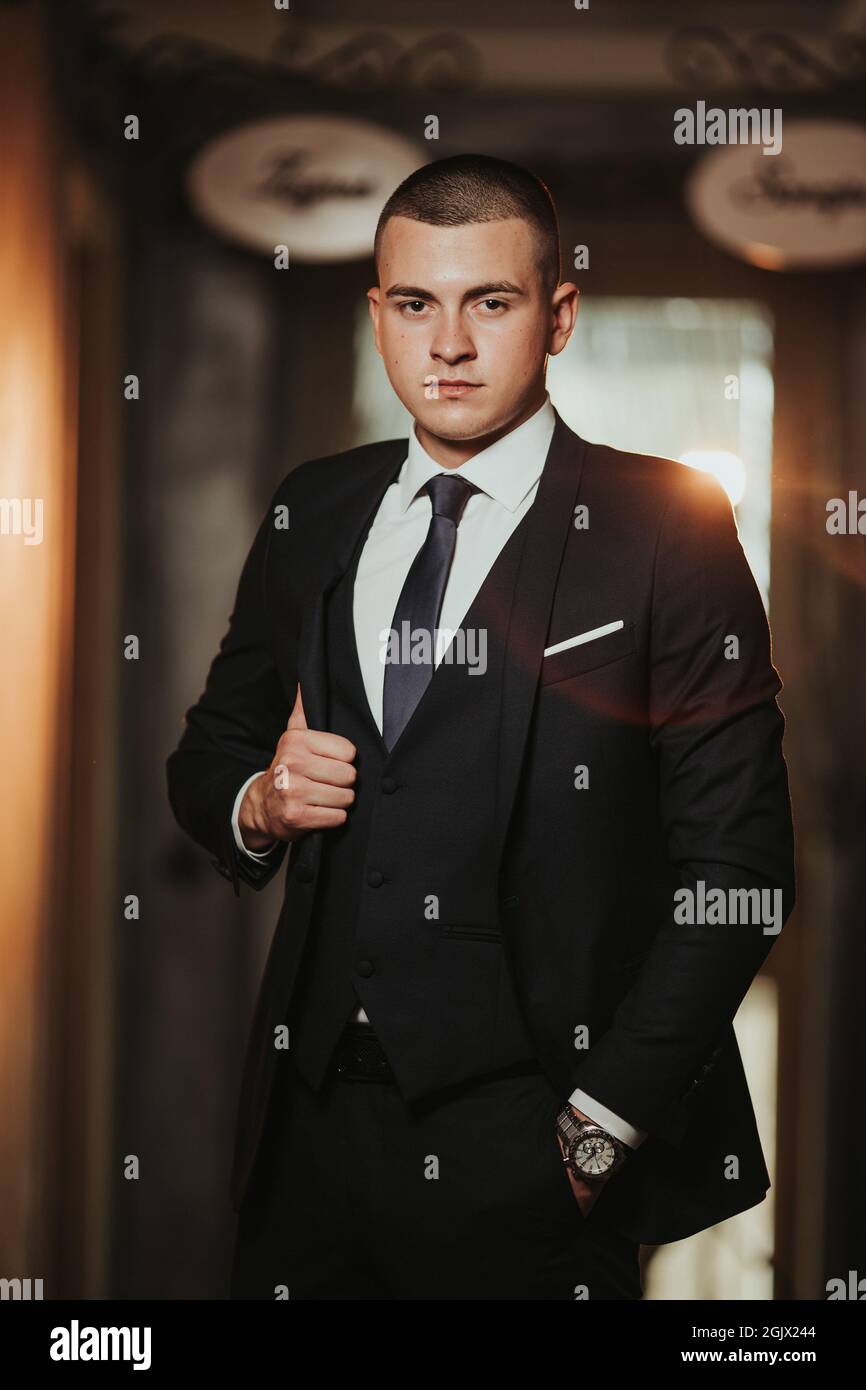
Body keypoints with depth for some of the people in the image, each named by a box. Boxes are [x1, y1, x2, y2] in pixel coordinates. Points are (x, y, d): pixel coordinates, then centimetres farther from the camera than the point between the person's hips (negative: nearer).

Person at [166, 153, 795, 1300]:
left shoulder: (667, 527, -6)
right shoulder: (312, 512, 9)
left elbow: (736, 858, -9)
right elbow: (208, 751, 19)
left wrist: (605, 1123, -11)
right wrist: (258, 802, -4)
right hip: (312, 1111, 5)